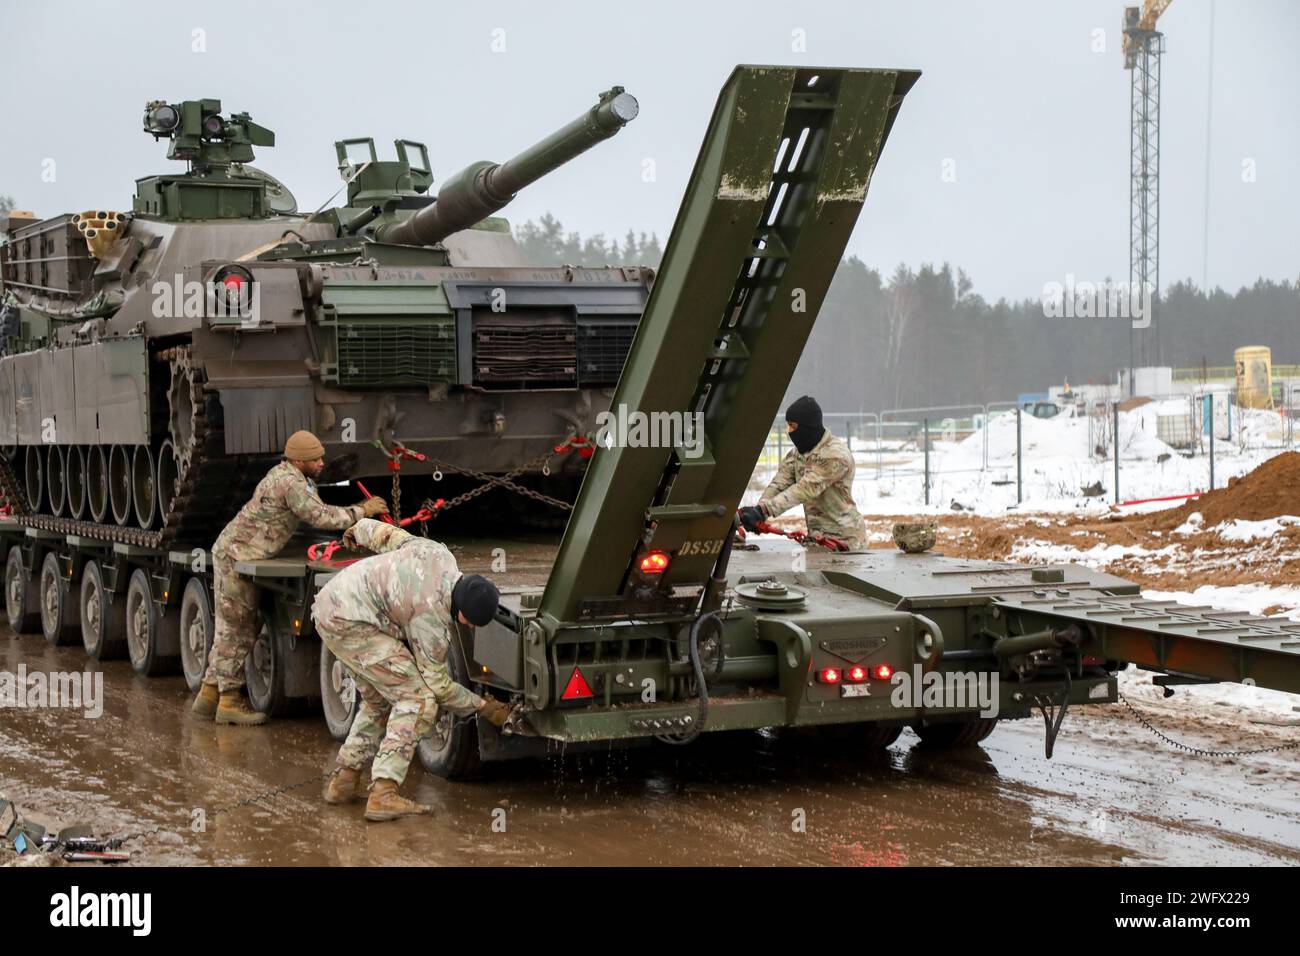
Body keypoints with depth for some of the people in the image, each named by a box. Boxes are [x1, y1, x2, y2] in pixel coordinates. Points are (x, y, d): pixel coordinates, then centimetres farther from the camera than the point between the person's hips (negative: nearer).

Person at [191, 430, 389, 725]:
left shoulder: (292, 476, 11)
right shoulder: (290, 483, -21)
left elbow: (318, 512, 17)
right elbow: (320, 517, -24)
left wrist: (356, 516, 3)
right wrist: (362, 512, -13)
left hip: (232, 552, 10)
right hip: (236, 556, -10)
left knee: (231, 628, 15)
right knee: (238, 630, -5)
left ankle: (210, 693, 21)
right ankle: (230, 700, 0)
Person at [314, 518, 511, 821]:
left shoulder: (438, 555, -4)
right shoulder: (432, 617, -22)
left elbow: (386, 535, 13)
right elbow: (436, 684, -10)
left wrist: (360, 530, 33)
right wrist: (483, 707, -1)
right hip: (351, 623, -10)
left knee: (379, 702, 21)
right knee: (418, 702, -13)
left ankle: (343, 780, 22)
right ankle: (383, 794, -19)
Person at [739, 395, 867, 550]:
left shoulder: (836, 454, -19)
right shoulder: (798, 452, 9)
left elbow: (805, 489, -28)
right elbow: (779, 483, -3)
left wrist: (763, 510, -35)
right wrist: (757, 511, -23)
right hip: (819, 537, 7)